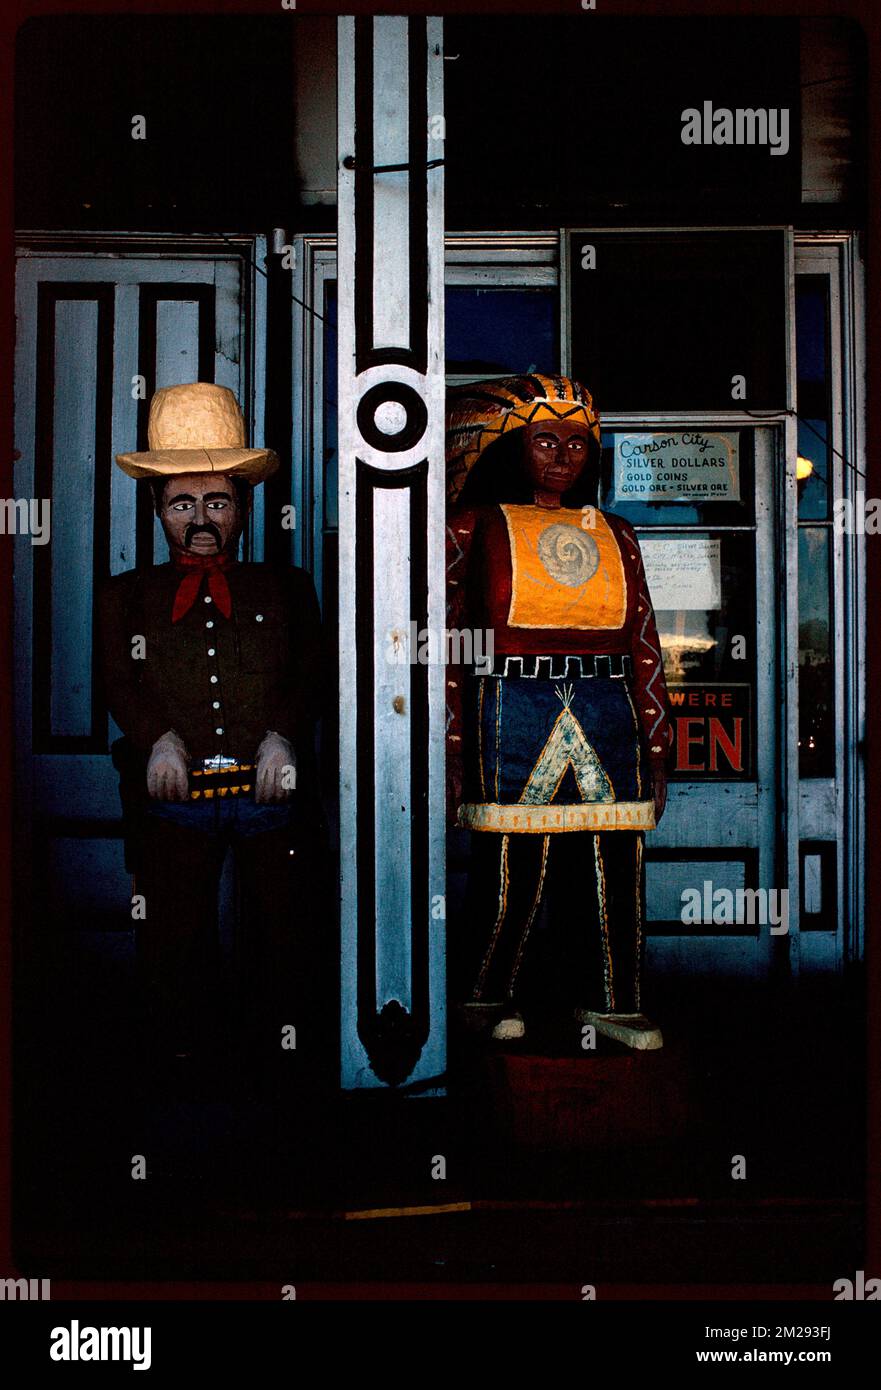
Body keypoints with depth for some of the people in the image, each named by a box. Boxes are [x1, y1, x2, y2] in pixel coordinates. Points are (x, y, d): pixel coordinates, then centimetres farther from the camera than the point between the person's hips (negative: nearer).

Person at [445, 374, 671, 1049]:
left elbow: (645, 645, 15)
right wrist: (449, 745, -5)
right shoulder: (477, 528, 6)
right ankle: (491, 997, 18)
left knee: (611, 862, 3)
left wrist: (656, 743, 11)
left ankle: (608, 1000, 18)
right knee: (511, 862, -1)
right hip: (513, 708, -3)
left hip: (605, 713, 4)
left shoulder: (614, 536, 16)